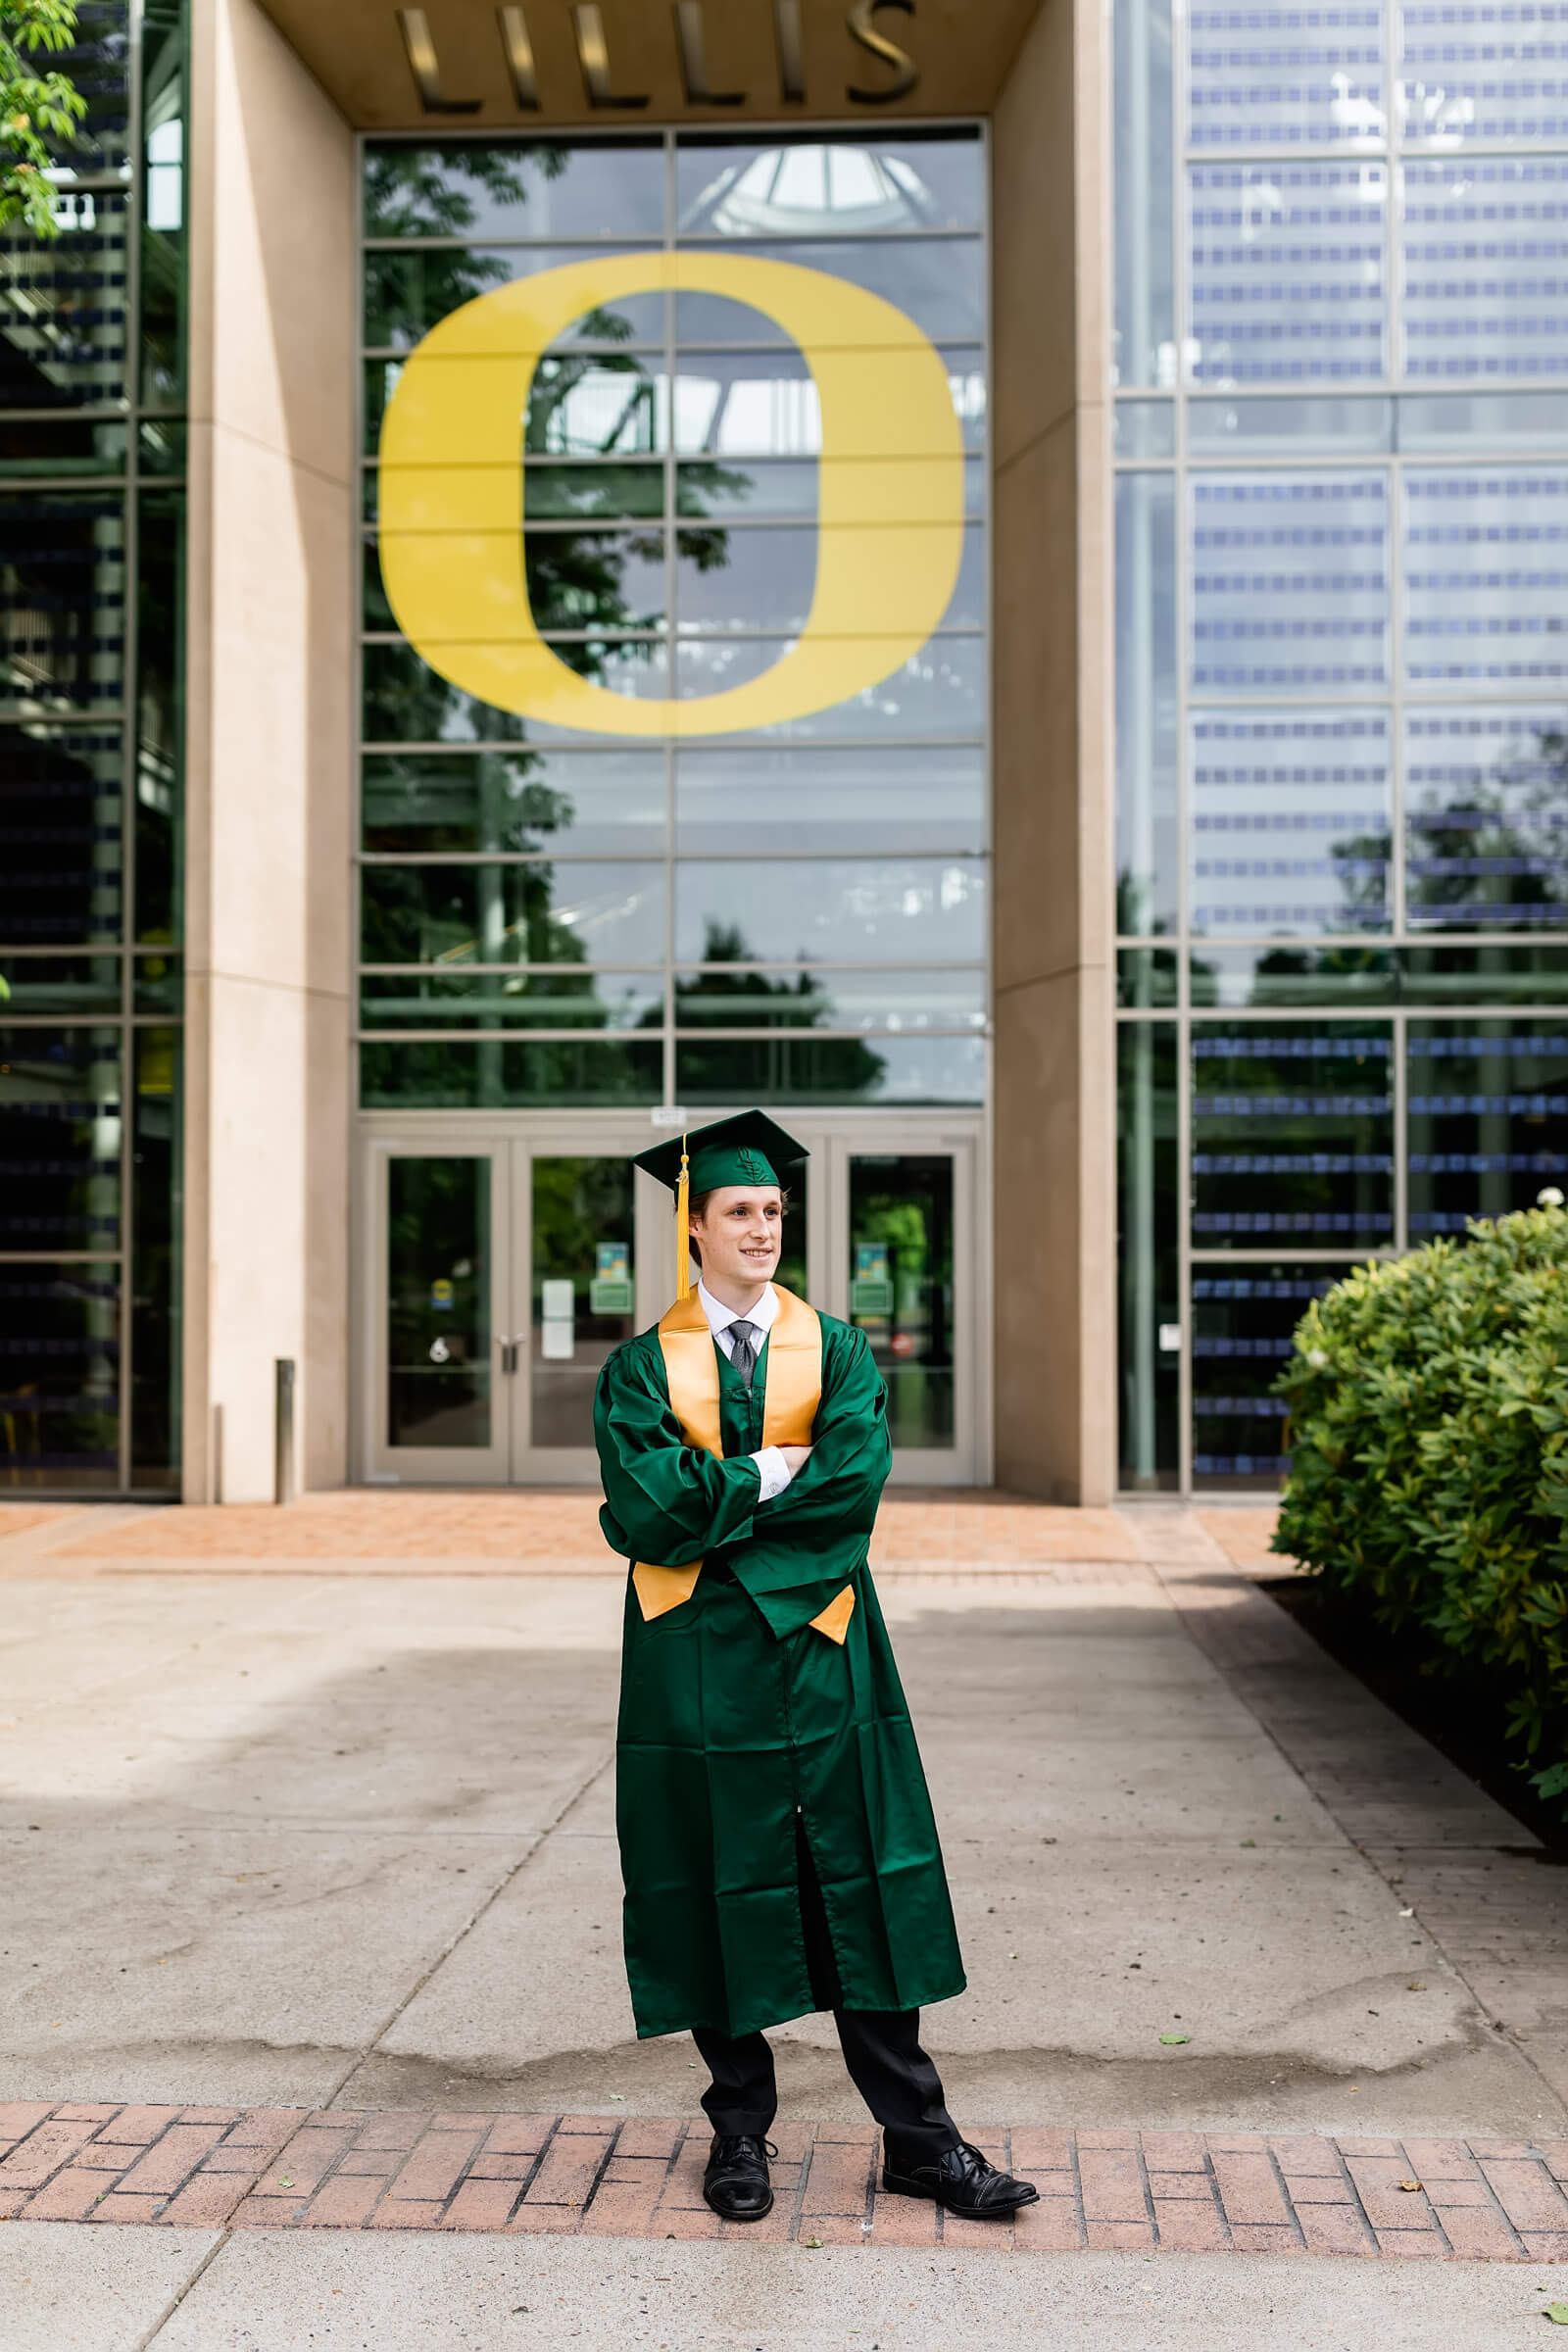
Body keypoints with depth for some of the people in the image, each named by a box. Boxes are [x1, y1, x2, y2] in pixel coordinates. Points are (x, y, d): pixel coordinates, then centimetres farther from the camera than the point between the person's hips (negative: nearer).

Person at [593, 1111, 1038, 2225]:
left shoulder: (838, 1349, 6)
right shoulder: (643, 1368, 2)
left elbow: (854, 1482, -10)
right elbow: (651, 1507, -12)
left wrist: (714, 1505, -12)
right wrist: (782, 1471, -10)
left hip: (819, 1645, 1)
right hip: (699, 1660, -1)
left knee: (863, 1888, 4)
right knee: (721, 1892, 7)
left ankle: (918, 2138, 14)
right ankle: (740, 2130, 24)